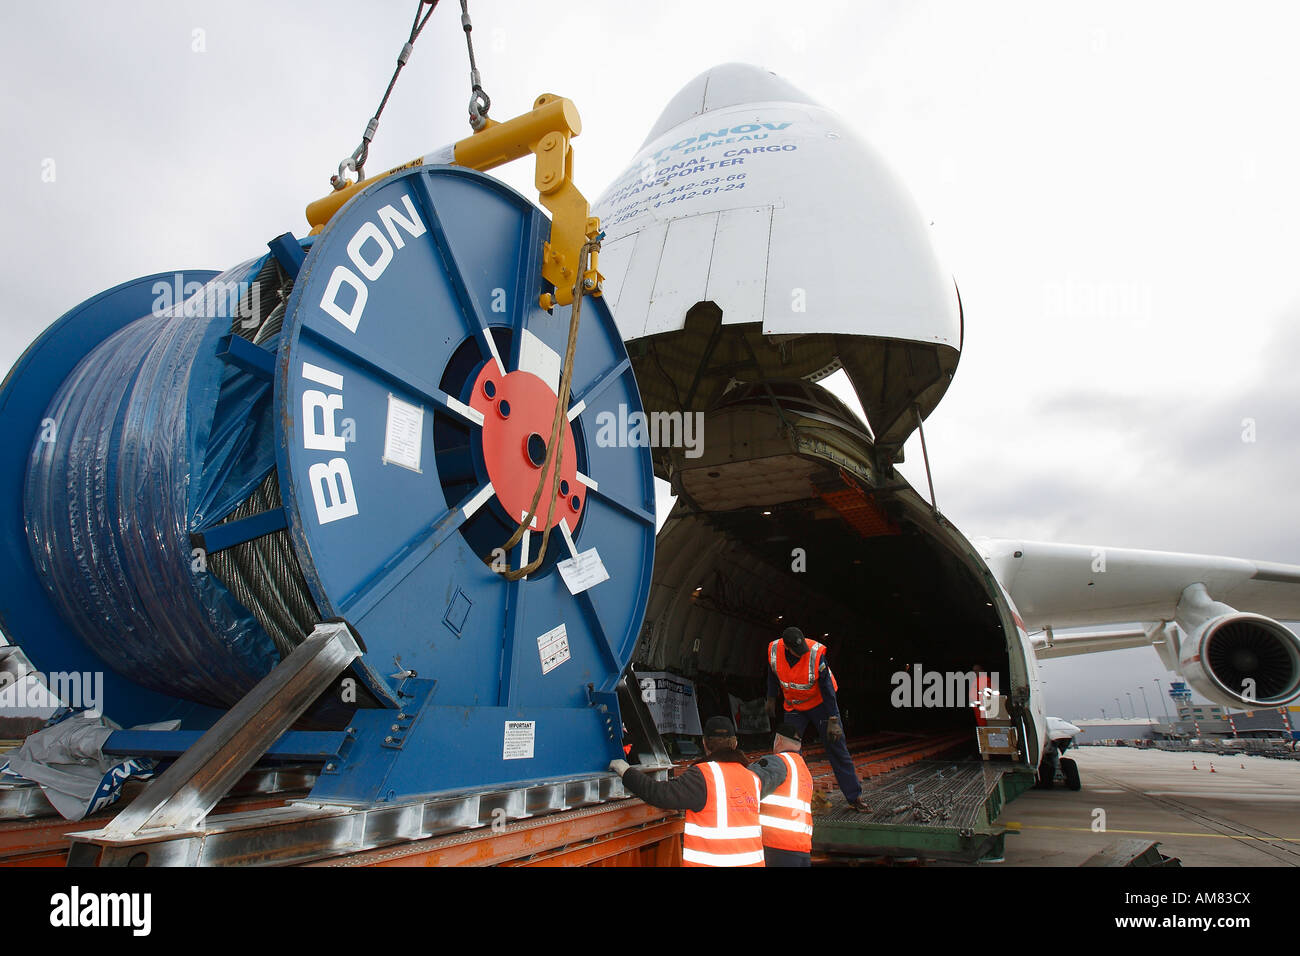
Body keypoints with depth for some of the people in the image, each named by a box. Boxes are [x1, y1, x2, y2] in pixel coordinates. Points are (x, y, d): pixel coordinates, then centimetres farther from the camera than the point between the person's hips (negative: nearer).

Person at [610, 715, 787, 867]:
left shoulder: (703, 774, -11)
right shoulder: (753, 778, 8)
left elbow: (663, 794, -19)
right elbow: (776, 771, 30)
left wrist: (627, 772, -8)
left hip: (709, 862, -6)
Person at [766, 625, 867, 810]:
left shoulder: (816, 654, -30)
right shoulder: (774, 650, -20)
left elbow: (827, 688, -23)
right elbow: (773, 675, 3)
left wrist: (833, 721, -21)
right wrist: (771, 699, 11)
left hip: (819, 703, -3)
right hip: (793, 707, 3)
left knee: (837, 748, -1)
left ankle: (855, 797, 8)